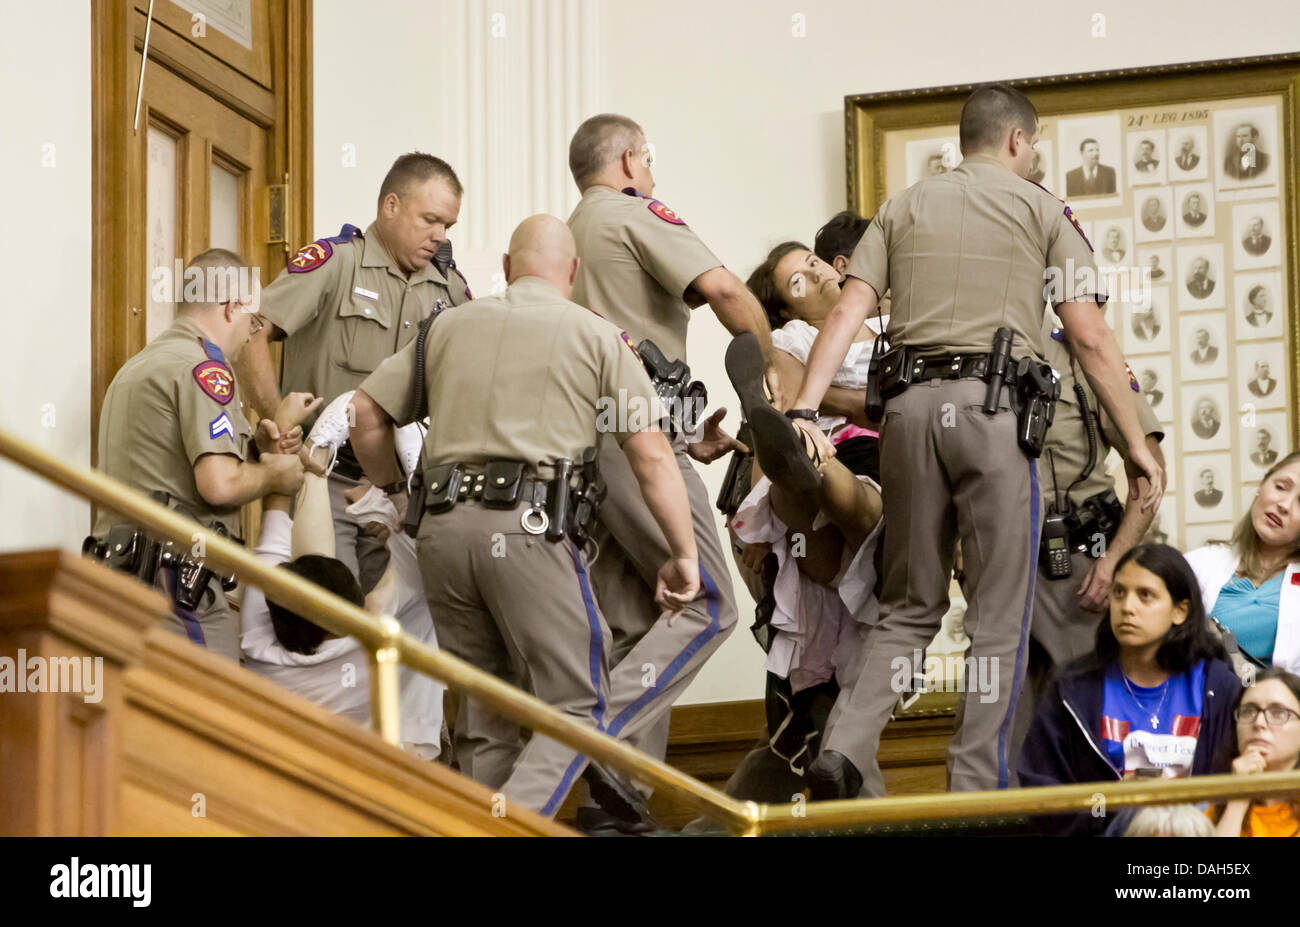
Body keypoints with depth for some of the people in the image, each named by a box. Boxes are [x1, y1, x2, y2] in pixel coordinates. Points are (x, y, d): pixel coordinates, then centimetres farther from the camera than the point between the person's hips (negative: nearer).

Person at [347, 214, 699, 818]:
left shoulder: (451, 326, 20)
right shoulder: (597, 336, 9)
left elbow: (367, 411, 20)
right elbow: (652, 456, 3)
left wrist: (392, 490, 33)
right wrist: (683, 554, 8)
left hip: (443, 527, 5)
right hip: (529, 527, -5)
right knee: (580, 709, -1)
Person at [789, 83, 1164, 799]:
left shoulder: (902, 209, 17)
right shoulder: (1042, 210, 7)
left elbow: (846, 314, 4)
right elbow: (1091, 341, 1)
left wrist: (804, 410, -3)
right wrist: (1137, 443, 5)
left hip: (909, 404, 4)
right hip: (995, 407, -4)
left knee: (909, 608, 13)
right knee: (998, 618, 2)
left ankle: (846, 749, -6)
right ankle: (976, 790, -3)